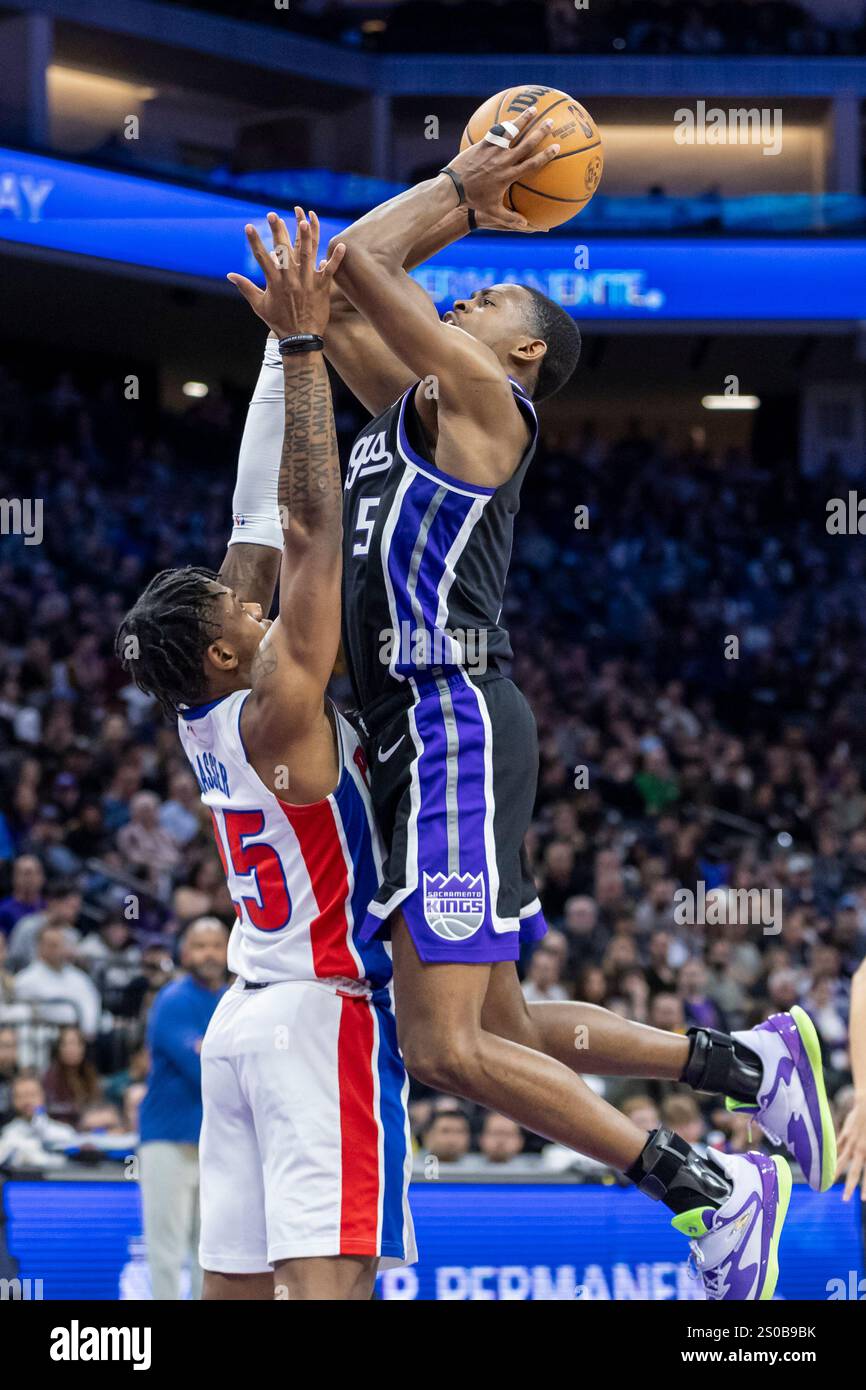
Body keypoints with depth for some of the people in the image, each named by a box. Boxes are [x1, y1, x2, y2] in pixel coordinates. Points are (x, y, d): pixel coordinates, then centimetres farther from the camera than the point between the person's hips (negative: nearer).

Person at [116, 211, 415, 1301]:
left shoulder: (202, 715, 7)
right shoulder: (275, 712, -13)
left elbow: (262, 526, 11)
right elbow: (312, 524, -18)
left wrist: (285, 352, 12)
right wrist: (301, 349, -18)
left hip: (240, 1017, 9)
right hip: (323, 1009, -9)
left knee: (234, 1278, 5)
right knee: (325, 1272, -17)